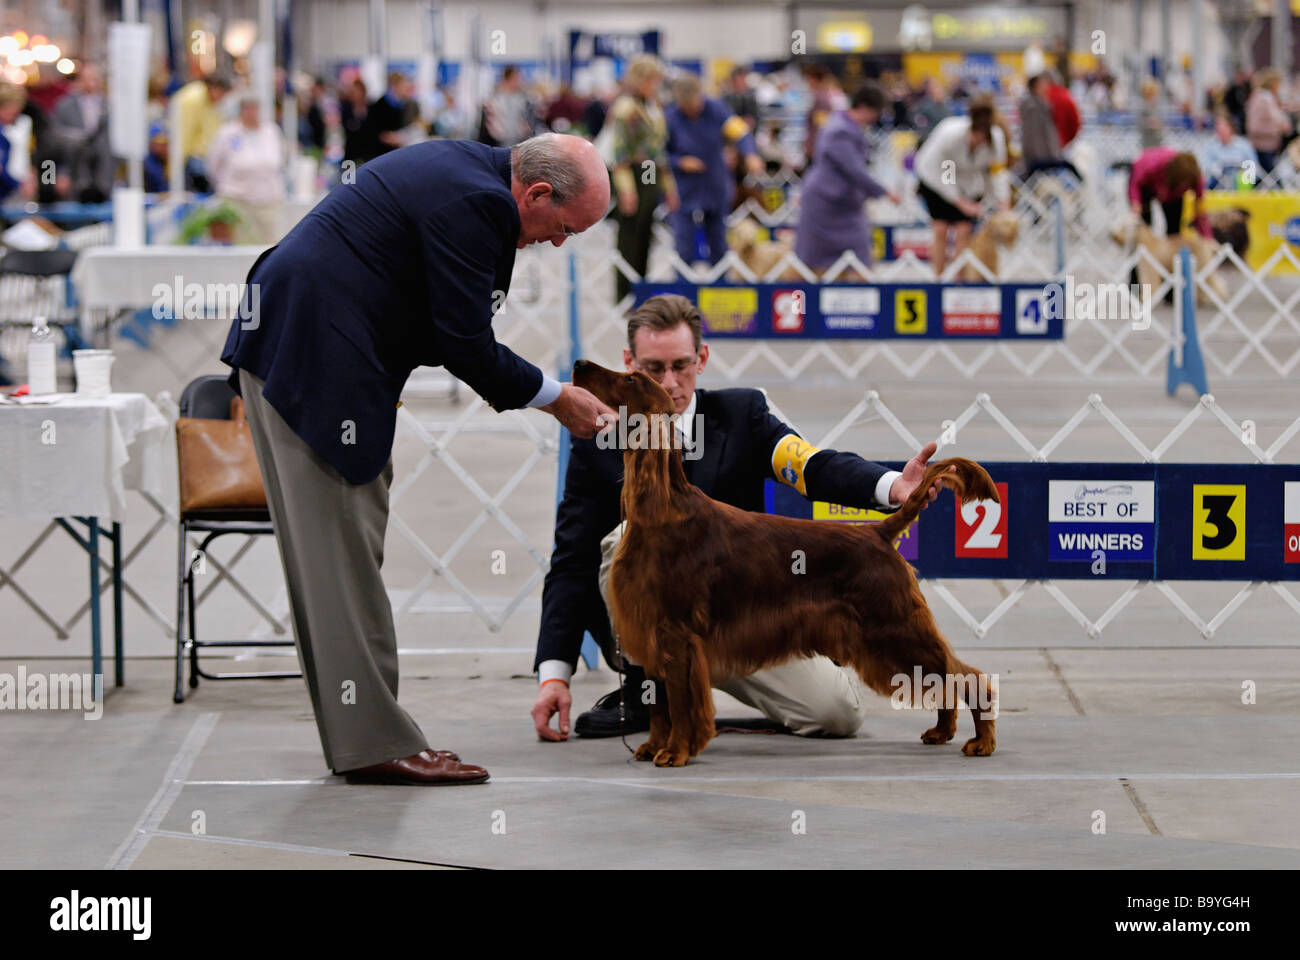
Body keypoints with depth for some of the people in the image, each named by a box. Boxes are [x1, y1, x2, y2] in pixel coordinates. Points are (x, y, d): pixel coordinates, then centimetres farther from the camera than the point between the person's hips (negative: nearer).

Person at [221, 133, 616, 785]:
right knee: (344, 544, -8)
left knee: (334, 549, 10)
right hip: (314, 357, -11)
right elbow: (464, 342, -15)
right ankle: (374, 742, -5)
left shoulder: (460, 168, 16)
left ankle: (358, 732, 13)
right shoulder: (475, 203, -17)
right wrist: (554, 399, -3)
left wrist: (490, 373, 9)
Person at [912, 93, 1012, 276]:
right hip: (935, 178, -2)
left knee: (963, 230, -9)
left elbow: (998, 174, -17)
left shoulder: (996, 138, -28)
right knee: (940, 229, -8)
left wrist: (1005, 209, -25)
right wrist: (961, 203, -24)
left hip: (969, 182, 2)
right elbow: (938, 173, -25)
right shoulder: (949, 134, -36)